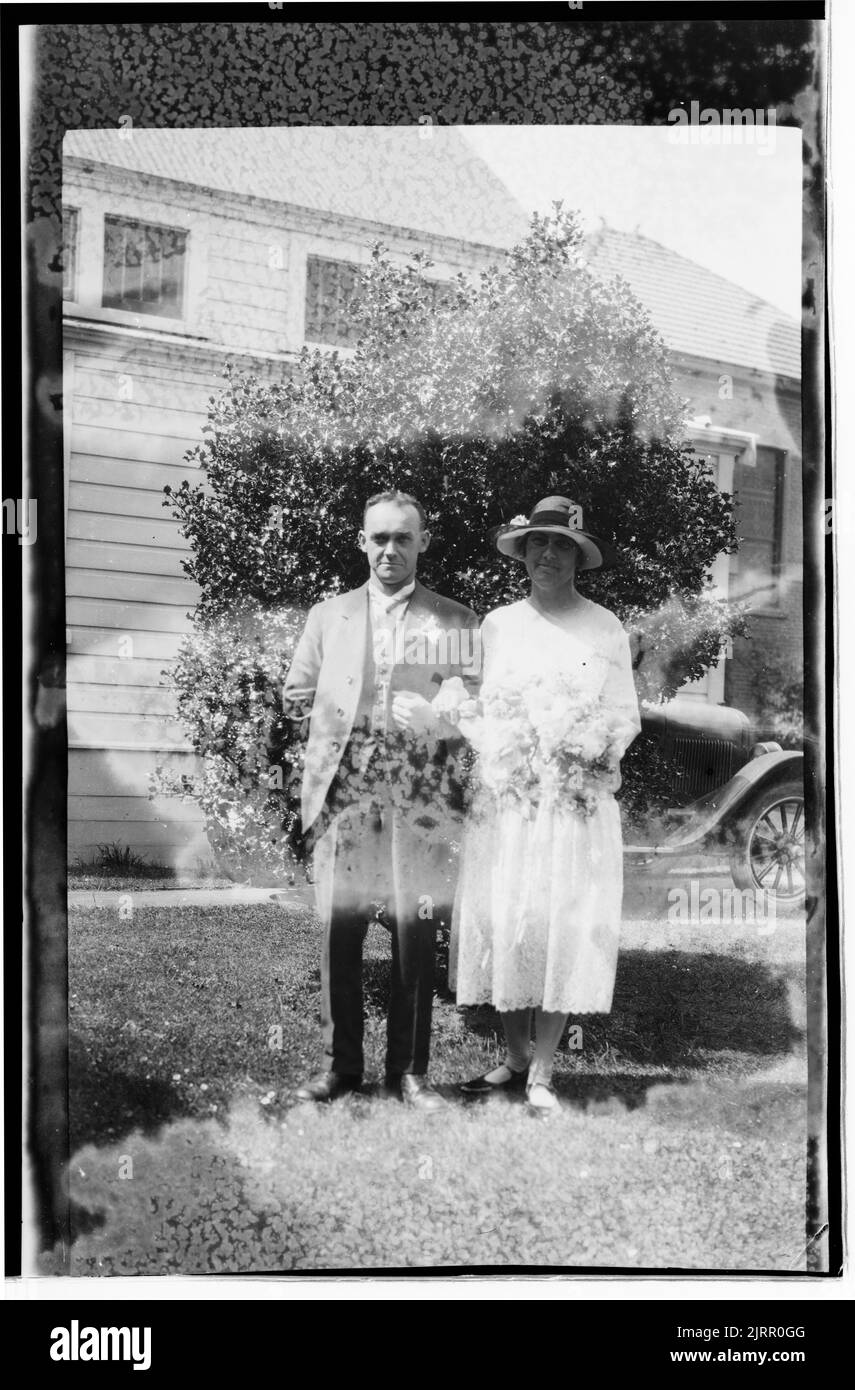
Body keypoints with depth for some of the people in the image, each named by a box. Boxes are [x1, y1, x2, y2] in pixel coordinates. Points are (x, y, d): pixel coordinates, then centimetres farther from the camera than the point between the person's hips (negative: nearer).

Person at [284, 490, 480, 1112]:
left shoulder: (458, 622, 9)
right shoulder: (327, 616, 15)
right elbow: (297, 696, 20)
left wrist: (434, 718, -7)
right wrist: (333, 716, 5)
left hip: (419, 800, -1)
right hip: (343, 794, 2)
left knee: (416, 938, 0)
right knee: (338, 933, 1)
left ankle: (409, 1071, 11)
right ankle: (340, 1064, 14)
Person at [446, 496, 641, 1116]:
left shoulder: (606, 628, 3)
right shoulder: (497, 624, 10)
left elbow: (627, 714, 4)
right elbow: (482, 707, 15)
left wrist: (599, 745, -12)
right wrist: (460, 712, -4)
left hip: (578, 803, -2)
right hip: (505, 800, 2)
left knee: (564, 925, -2)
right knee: (503, 921, 3)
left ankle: (542, 1073, 7)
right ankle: (516, 1056, 19)